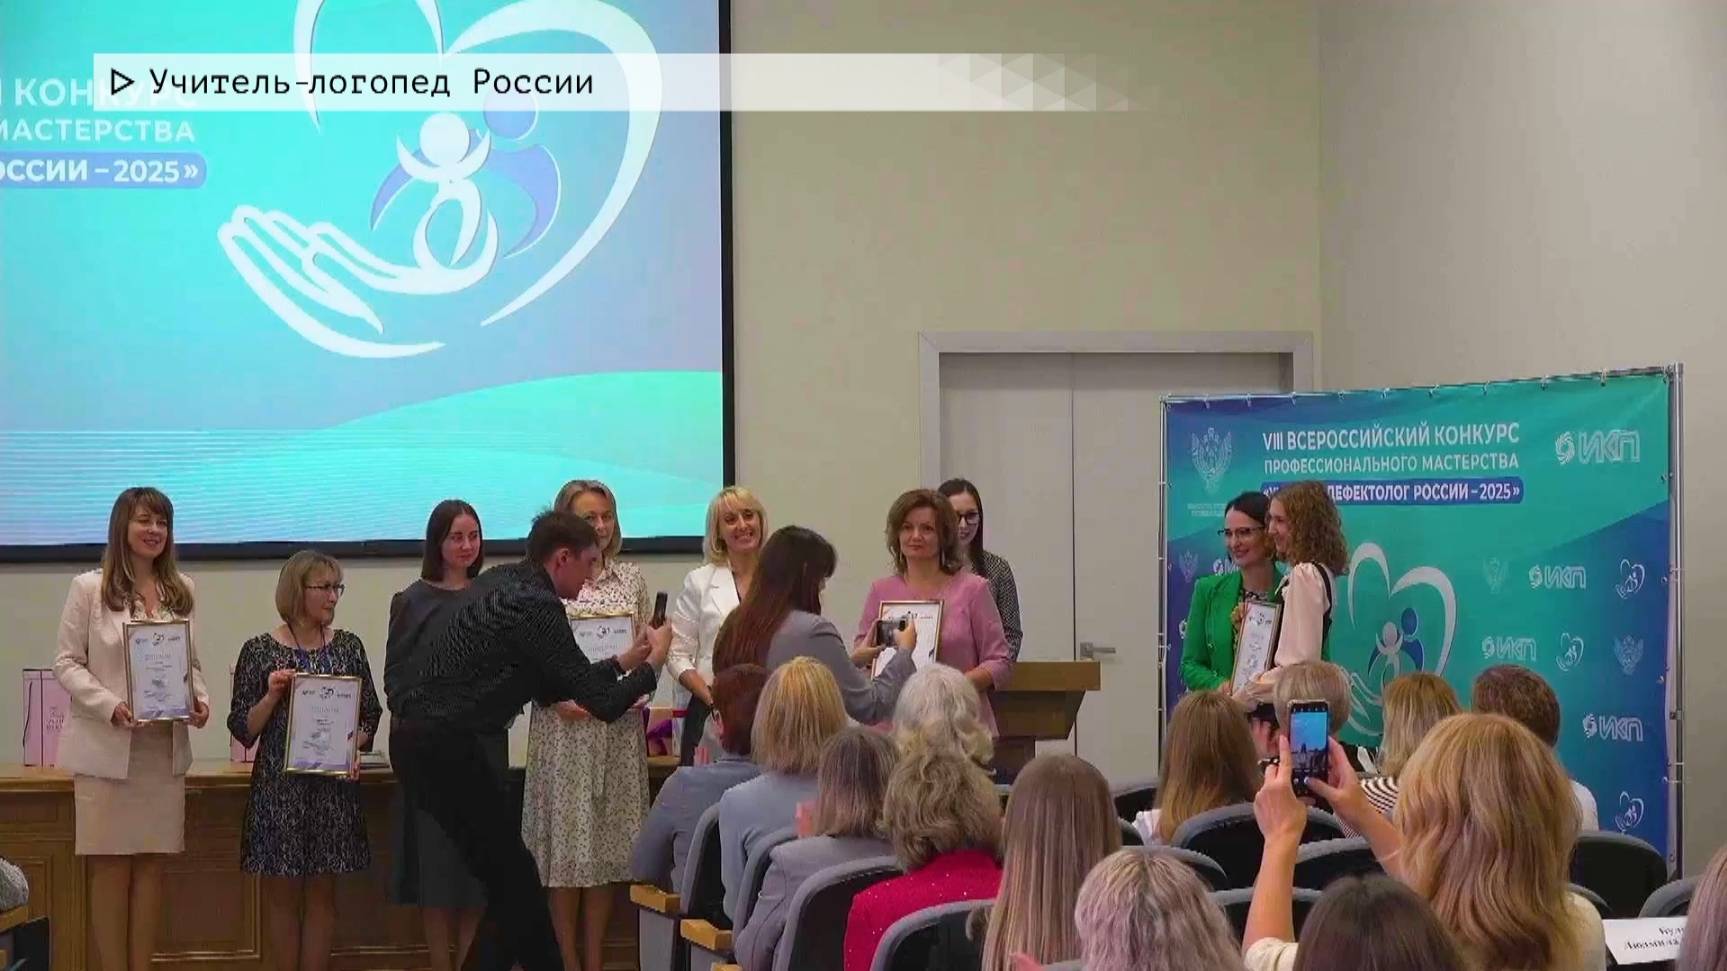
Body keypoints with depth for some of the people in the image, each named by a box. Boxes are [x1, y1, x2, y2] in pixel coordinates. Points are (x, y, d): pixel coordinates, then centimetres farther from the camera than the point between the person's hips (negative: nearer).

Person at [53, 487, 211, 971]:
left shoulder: (181, 591, 10)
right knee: (111, 867, 1)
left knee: (152, 864, 6)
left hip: (166, 746, 4)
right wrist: (111, 706, -18)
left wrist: (200, 699, -7)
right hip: (107, 748, -4)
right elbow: (67, 663, -4)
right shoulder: (89, 588, -2)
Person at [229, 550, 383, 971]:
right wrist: (271, 695, -17)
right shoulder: (259, 650, -2)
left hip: (335, 786, 2)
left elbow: (370, 714, 10)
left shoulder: (348, 646, 5)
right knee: (282, 894, 4)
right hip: (279, 787, -2)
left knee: (322, 893, 6)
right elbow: (242, 729, -1)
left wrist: (353, 747, -8)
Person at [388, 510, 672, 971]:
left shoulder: (499, 582, 15)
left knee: (509, 877, 15)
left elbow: (549, 687, 23)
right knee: (513, 879, 0)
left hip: (415, 738, 10)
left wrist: (622, 662, 26)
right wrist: (653, 662, 5)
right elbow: (602, 703, -11)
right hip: (444, 747, -10)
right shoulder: (536, 606, -14)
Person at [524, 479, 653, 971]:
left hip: (620, 727, 4)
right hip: (564, 724, -4)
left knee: (611, 839, 5)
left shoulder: (632, 578, 10)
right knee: (567, 838, -3)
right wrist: (557, 698, -15)